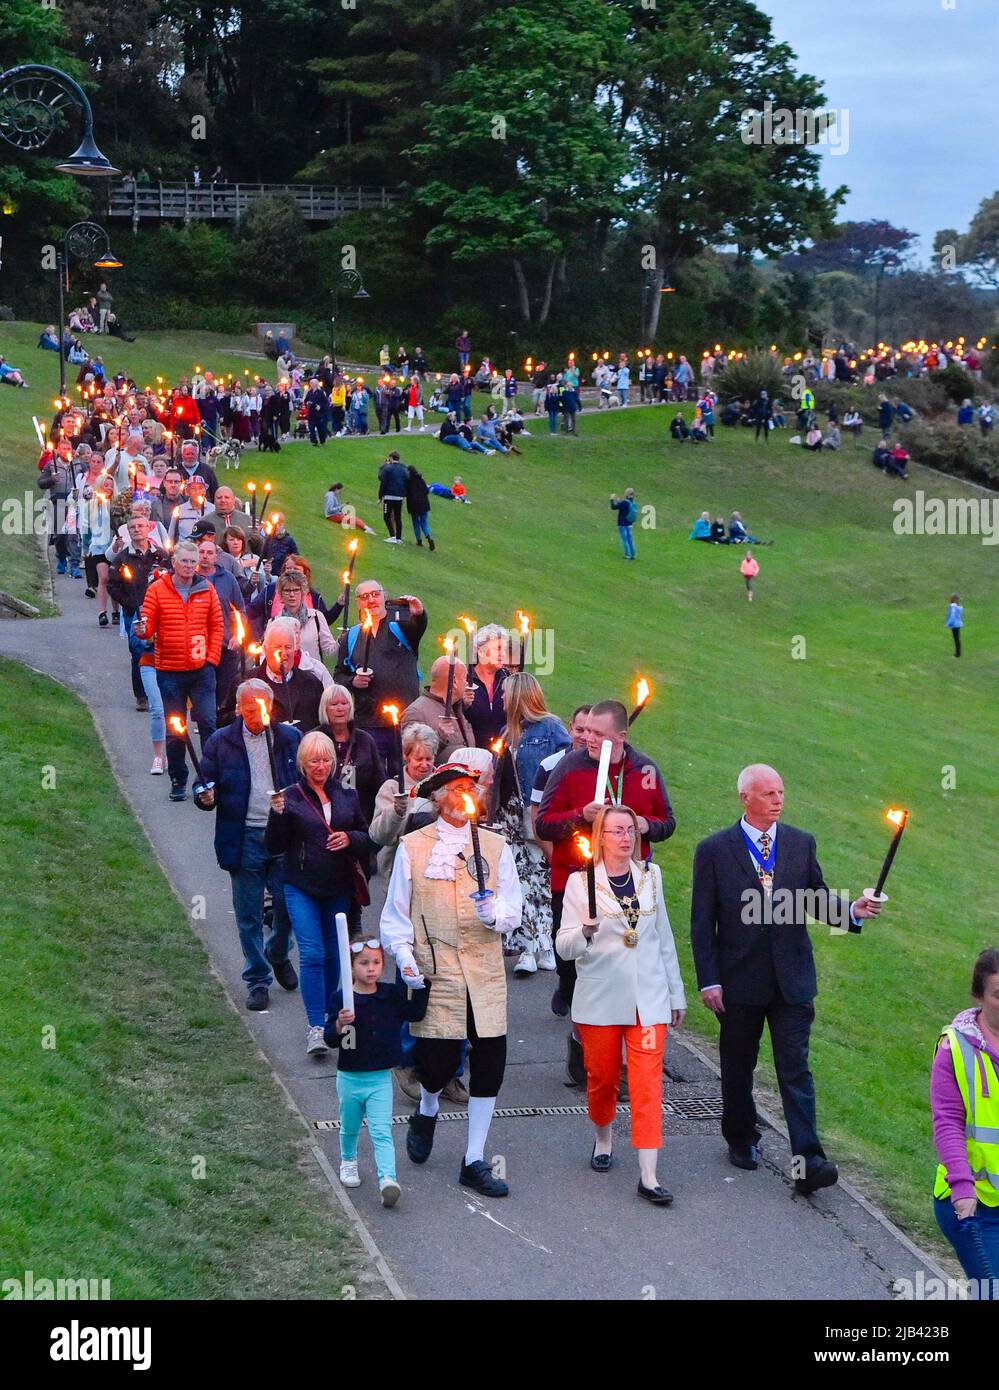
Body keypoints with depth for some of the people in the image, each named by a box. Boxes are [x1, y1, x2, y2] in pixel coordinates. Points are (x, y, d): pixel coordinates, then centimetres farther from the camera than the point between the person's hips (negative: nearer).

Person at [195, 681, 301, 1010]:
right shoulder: (221, 742, 2)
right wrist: (206, 798, -17)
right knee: (249, 915, 4)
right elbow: (207, 787, 7)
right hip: (245, 838, -1)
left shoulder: (290, 738, 5)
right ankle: (257, 981, 16)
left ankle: (278, 955, 33)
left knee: (289, 905, 3)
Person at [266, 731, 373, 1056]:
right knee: (312, 954, -13)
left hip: (339, 888, 3)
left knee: (333, 955, 10)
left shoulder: (346, 795, 8)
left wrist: (350, 838, -8)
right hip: (302, 888, -3)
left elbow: (368, 837, 14)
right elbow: (273, 847, -4)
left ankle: (328, 1015, 27)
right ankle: (316, 1028, -13)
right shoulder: (291, 797, -2)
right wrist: (277, 816, -21)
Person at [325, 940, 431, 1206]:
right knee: (350, 1128, 20)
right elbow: (329, 1039, -12)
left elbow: (415, 1014, -5)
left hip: (380, 1078, 0)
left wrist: (421, 984, -15)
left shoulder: (392, 995, -2)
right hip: (350, 1077, 0)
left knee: (382, 1132, -10)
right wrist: (339, 1025, -34)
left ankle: (388, 1179, -20)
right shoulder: (342, 999, -11)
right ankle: (348, 1161, 46)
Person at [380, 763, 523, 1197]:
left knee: (490, 1062, 0)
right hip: (435, 972, -2)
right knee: (438, 1062, -5)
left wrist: (494, 913, -17)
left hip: (486, 973, 2)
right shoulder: (412, 847, 3)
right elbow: (395, 914, 5)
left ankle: (474, 1162, 14)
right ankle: (426, 1113, 33)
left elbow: (513, 913, 5)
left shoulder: (495, 847, 9)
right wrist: (404, 956, -10)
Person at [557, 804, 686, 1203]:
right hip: (600, 998, -1)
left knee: (648, 1083, -6)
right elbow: (564, 947, -7)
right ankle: (602, 1139, 40)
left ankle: (649, 1176, -9)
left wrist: (676, 992, 18)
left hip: (648, 997, 2)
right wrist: (585, 932, -29)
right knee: (601, 1076, 11)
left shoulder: (651, 876, 8)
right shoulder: (581, 882, -3)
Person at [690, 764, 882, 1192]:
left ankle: (807, 1160, -9)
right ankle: (741, 1140, 34)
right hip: (739, 978, -1)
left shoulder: (801, 844, 5)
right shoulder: (714, 850, -4)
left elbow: (817, 899, 11)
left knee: (795, 1068, -5)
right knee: (738, 1066, 13)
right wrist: (708, 980, -9)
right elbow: (702, 922, -3)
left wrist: (852, 910, -11)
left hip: (792, 979, 1)